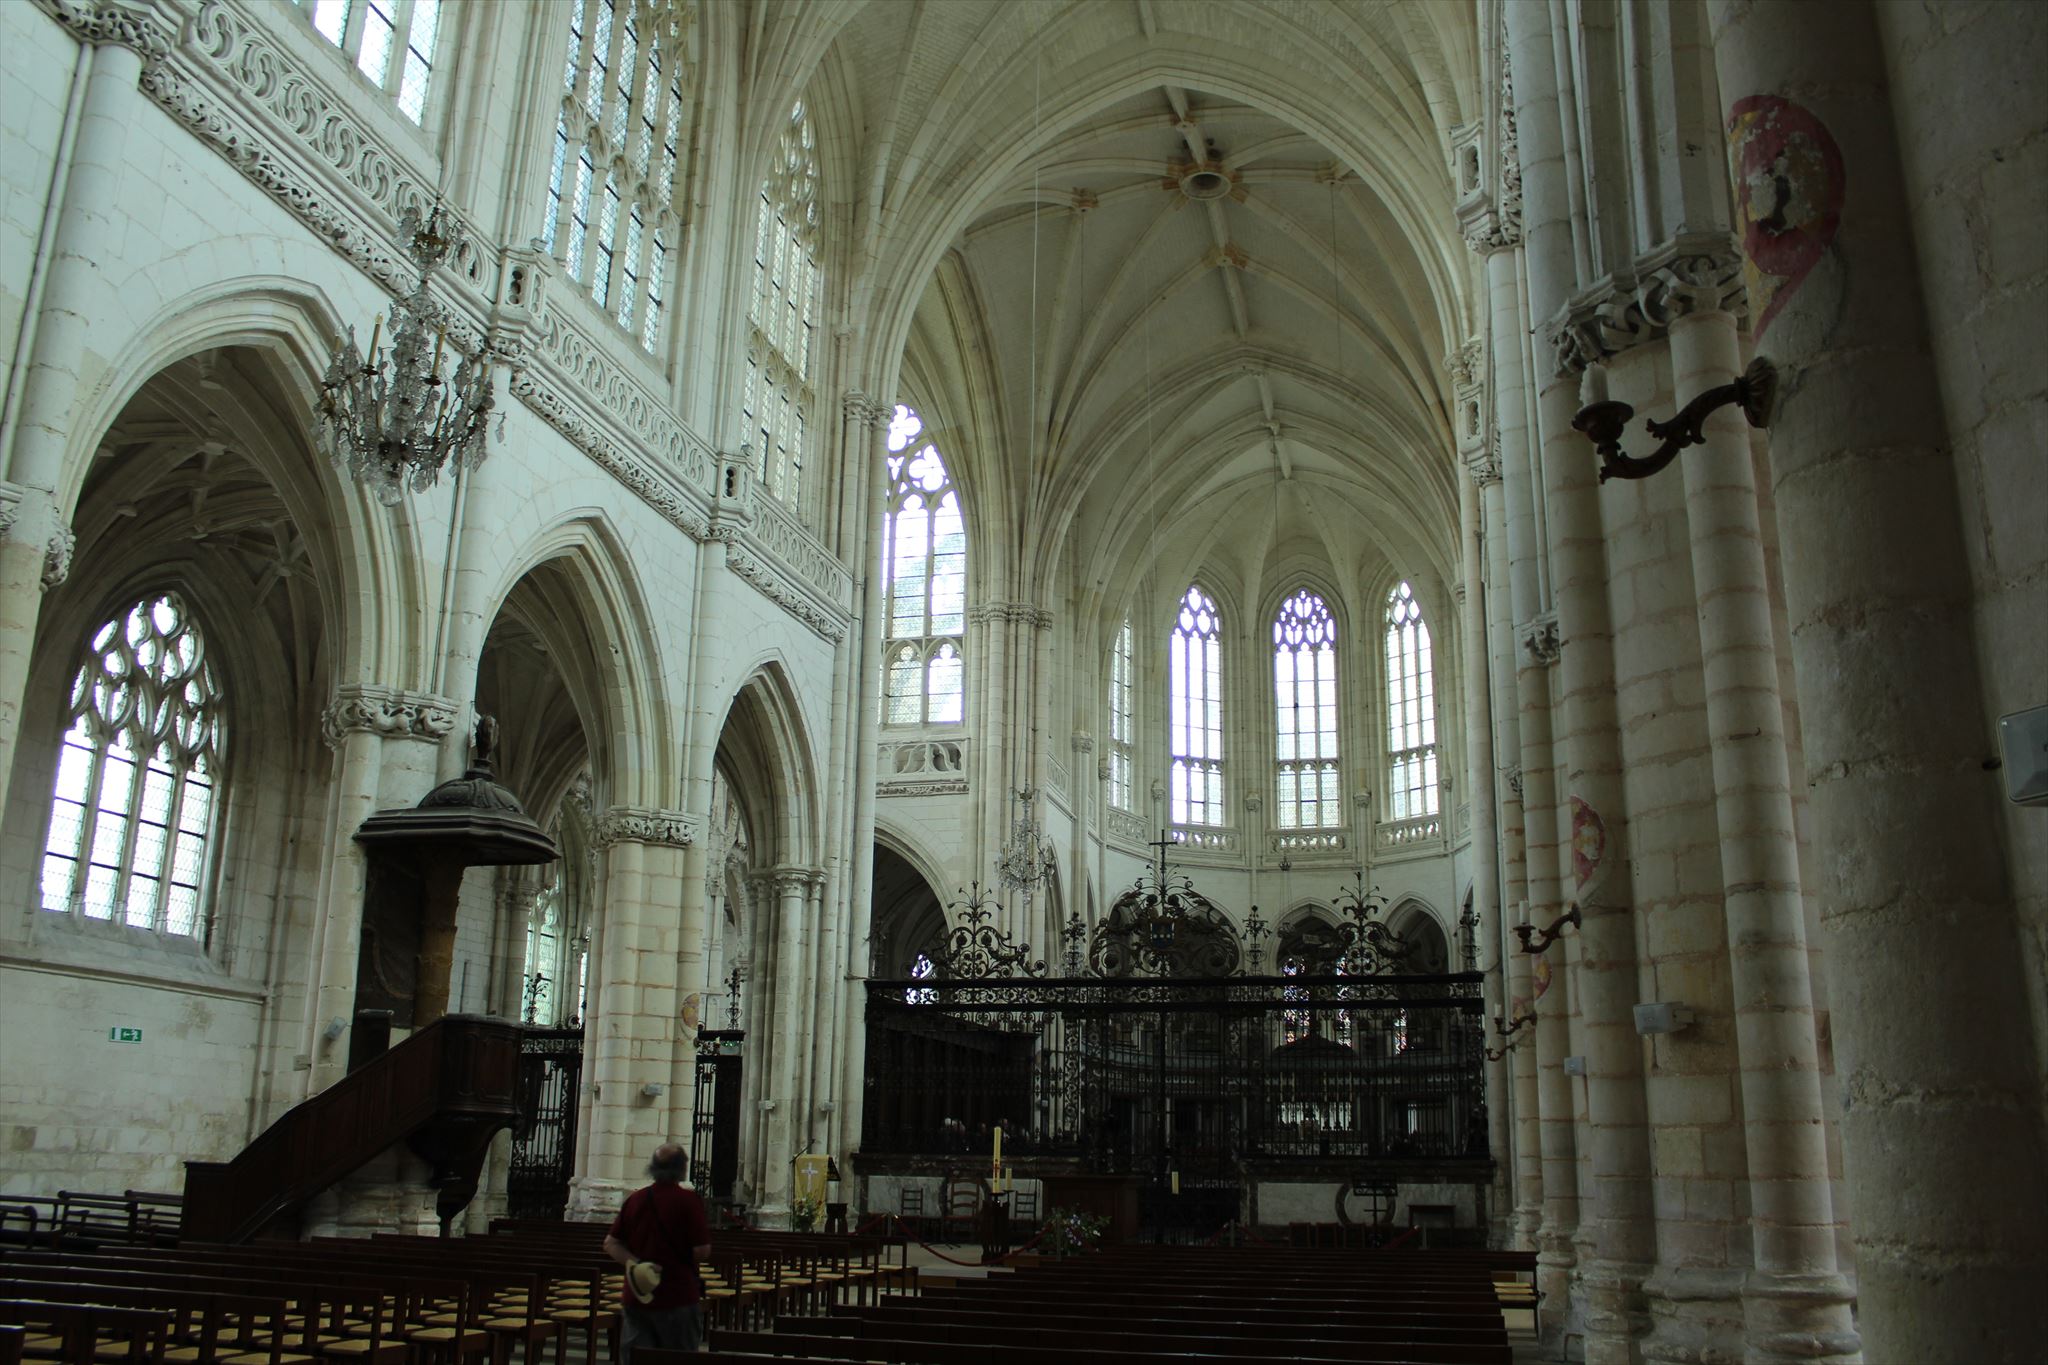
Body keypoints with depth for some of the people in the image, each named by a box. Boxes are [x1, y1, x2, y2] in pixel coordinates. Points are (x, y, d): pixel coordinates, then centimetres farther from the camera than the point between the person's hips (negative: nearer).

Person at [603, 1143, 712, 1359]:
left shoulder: (635, 1199, 4)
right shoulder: (689, 1200, -11)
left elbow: (611, 1244, 6)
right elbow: (702, 1251, -13)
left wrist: (634, 1263, -6)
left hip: (637, 1298, 4)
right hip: (677, 1299, -4)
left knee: (634, 1359, 6)